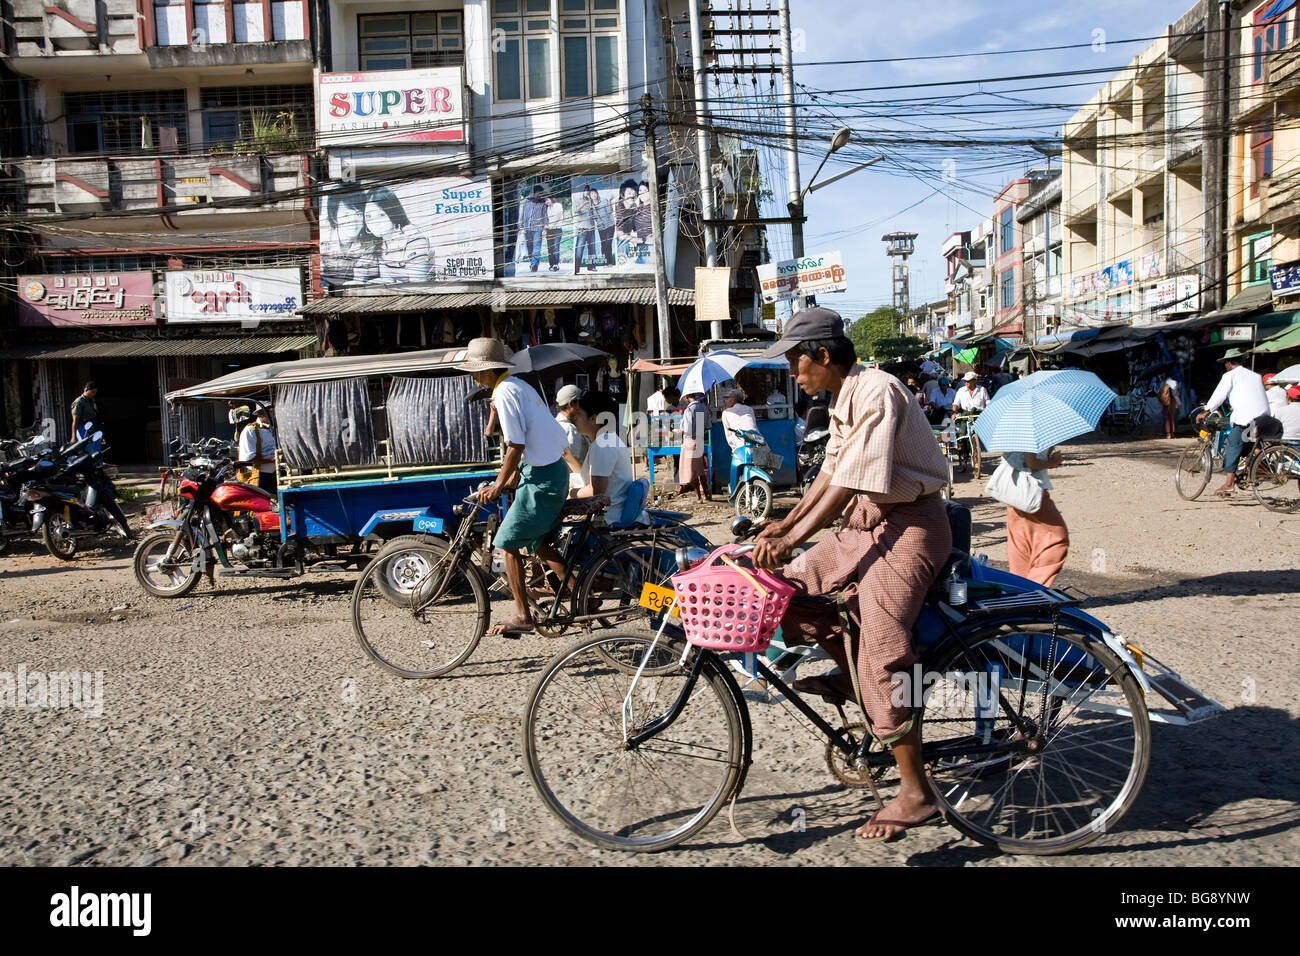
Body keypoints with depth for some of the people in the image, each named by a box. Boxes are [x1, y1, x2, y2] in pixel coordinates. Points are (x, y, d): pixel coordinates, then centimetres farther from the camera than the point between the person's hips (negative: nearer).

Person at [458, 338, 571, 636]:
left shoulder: (505, 391, -15)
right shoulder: (518, 386, 15)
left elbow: (516, 447, -19)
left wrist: (498, 486, -13)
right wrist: (508, 481, 19)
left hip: (541, 477, -10)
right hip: (554, 470, 10)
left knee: (508, 544, -2)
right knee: (538, 543, 19)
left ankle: (522, 616, 3)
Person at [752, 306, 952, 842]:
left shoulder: (876, 392, -19)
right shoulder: (844, 399, 11)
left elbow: (848, 484, -25)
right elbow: (831, 473, 16)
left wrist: (789, 540, -26)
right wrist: (782, 526, 11)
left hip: (908, 527, -10)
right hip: (868, 522, 10)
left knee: (881, 656, -14)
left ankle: (915, 794, -4)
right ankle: (848, 675, 23)